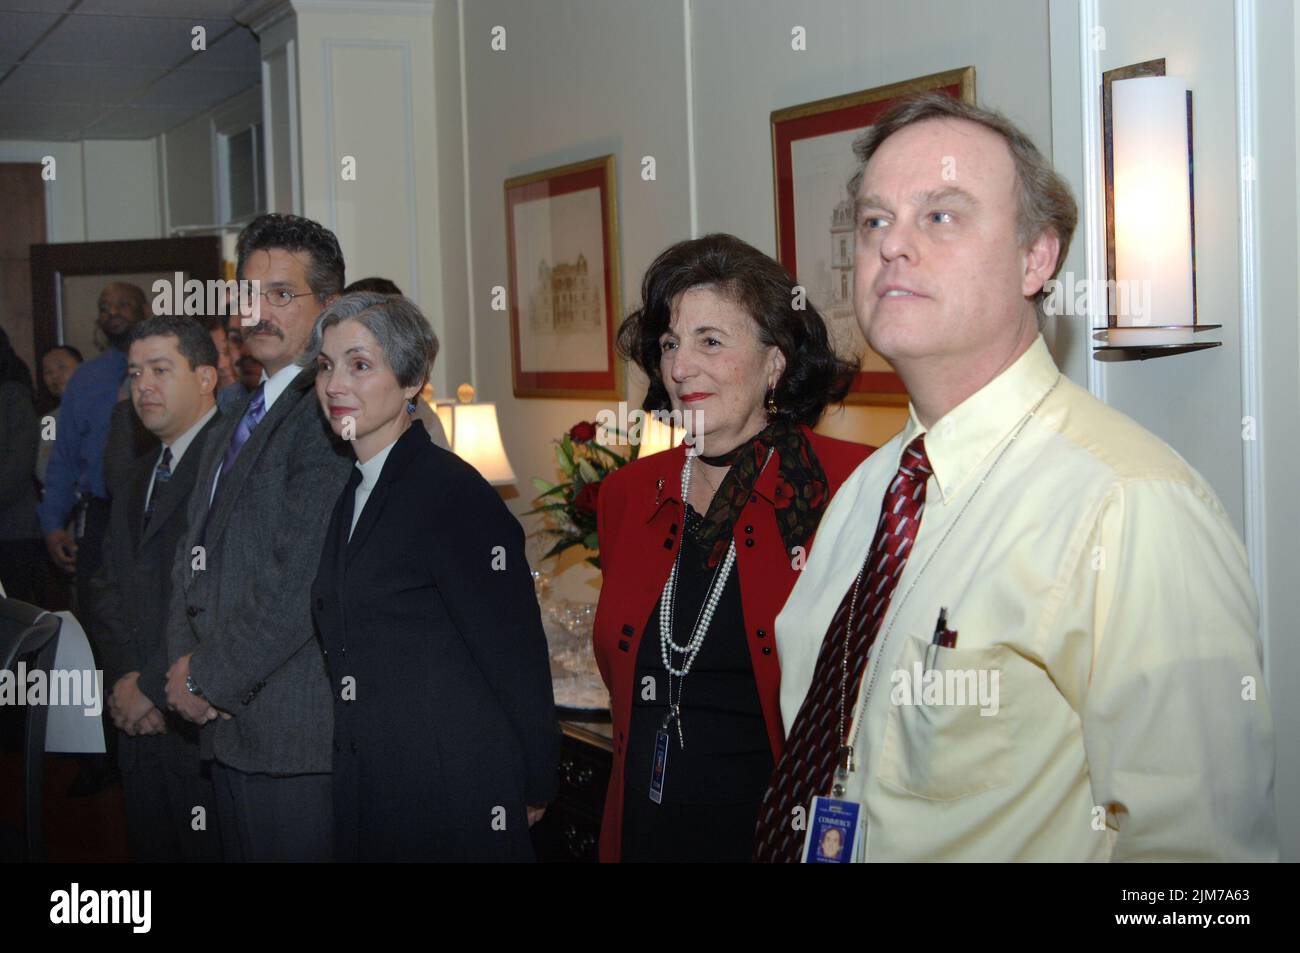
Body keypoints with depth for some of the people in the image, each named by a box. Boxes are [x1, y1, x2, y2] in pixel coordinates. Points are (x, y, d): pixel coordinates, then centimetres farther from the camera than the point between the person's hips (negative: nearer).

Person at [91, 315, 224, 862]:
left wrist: (155, 686, -15)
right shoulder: (141, 477, 19)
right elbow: (110, 587, 13)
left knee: (211, 849, 0)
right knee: (150, 847, 14)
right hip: (139, 721, 8)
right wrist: (123, 678, -3)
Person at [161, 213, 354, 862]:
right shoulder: (233, 429, 17)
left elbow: (299, 582, -20)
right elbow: (195, 558, 15)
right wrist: (186, 662, -2)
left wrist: (210, 678, -11)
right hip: (226, 724, 9)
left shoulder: (328, 416, -15)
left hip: (297, 735, -9)